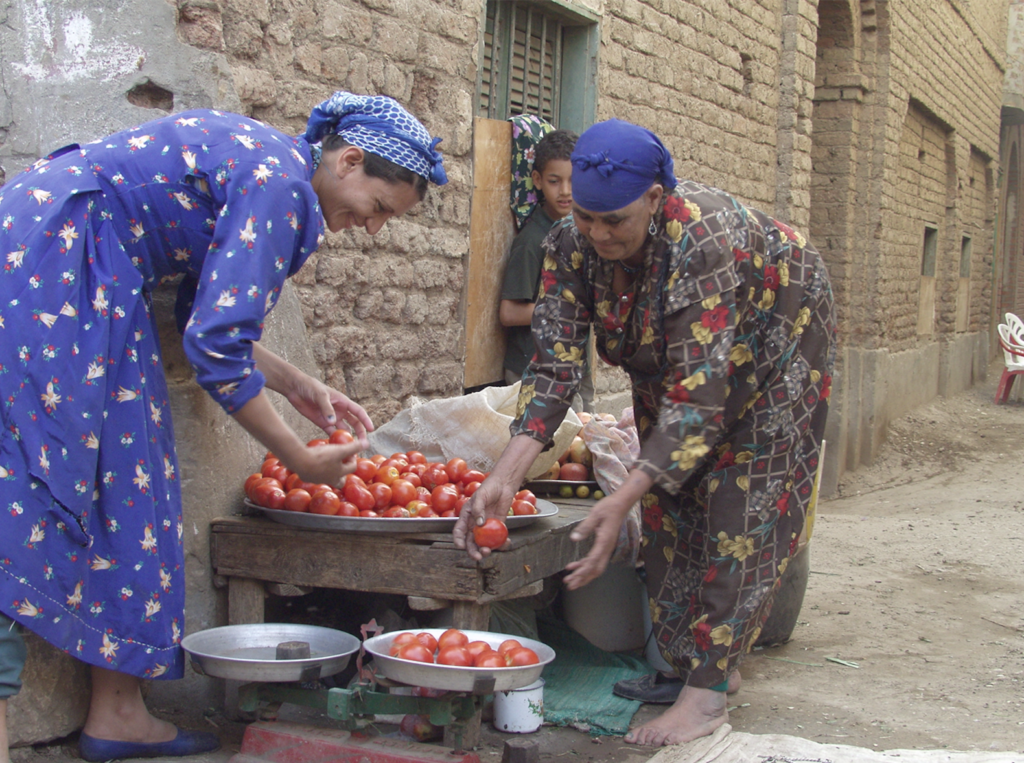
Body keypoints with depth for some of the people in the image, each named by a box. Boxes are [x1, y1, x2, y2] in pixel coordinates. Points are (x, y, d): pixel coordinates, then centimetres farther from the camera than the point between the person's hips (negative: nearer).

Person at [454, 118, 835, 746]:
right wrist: (504, 480, -39)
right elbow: (553, 368, -26)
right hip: (668, 358, 6)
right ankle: (686, 659, 17)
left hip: (773, 343, -6)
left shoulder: (705, 242, -42)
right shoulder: (571, 247, -24)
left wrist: (623, 501, -51)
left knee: (743, 510, -12)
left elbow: (700, 394, -43)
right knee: (669, 499, 4)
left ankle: (709, 693, -10)